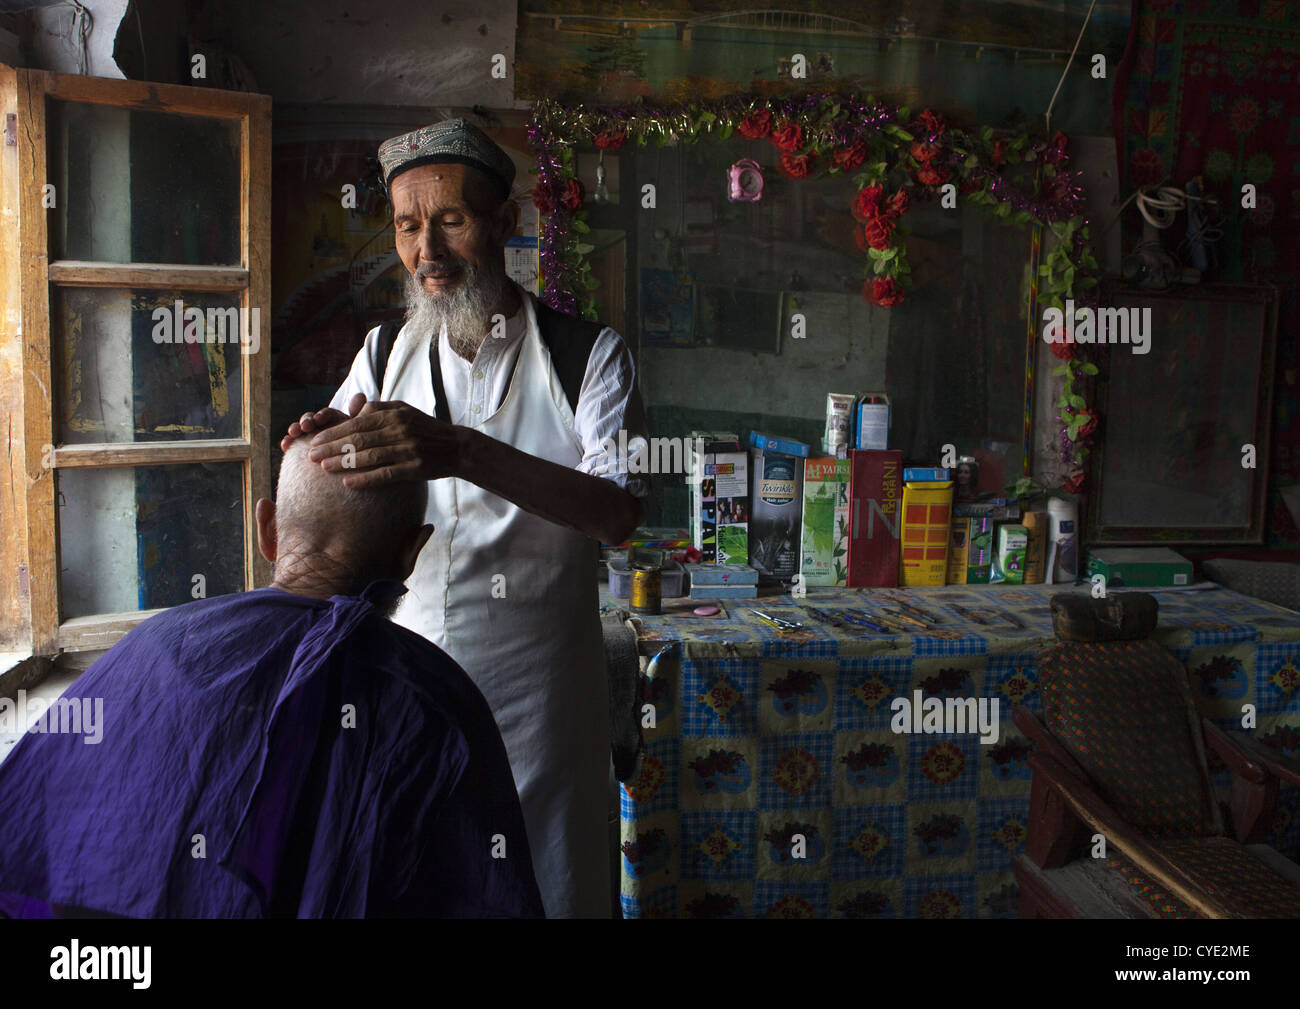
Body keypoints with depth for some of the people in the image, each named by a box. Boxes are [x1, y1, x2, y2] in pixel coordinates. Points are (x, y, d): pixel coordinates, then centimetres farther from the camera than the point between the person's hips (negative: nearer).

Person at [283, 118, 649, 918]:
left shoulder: (588, 354, -6)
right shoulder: (385, 354, 6)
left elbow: (618, 511, -21)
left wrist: (462, 452, -36)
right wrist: (326, 445, -20)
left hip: (532, 698, -3)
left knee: (543, 889, 10)